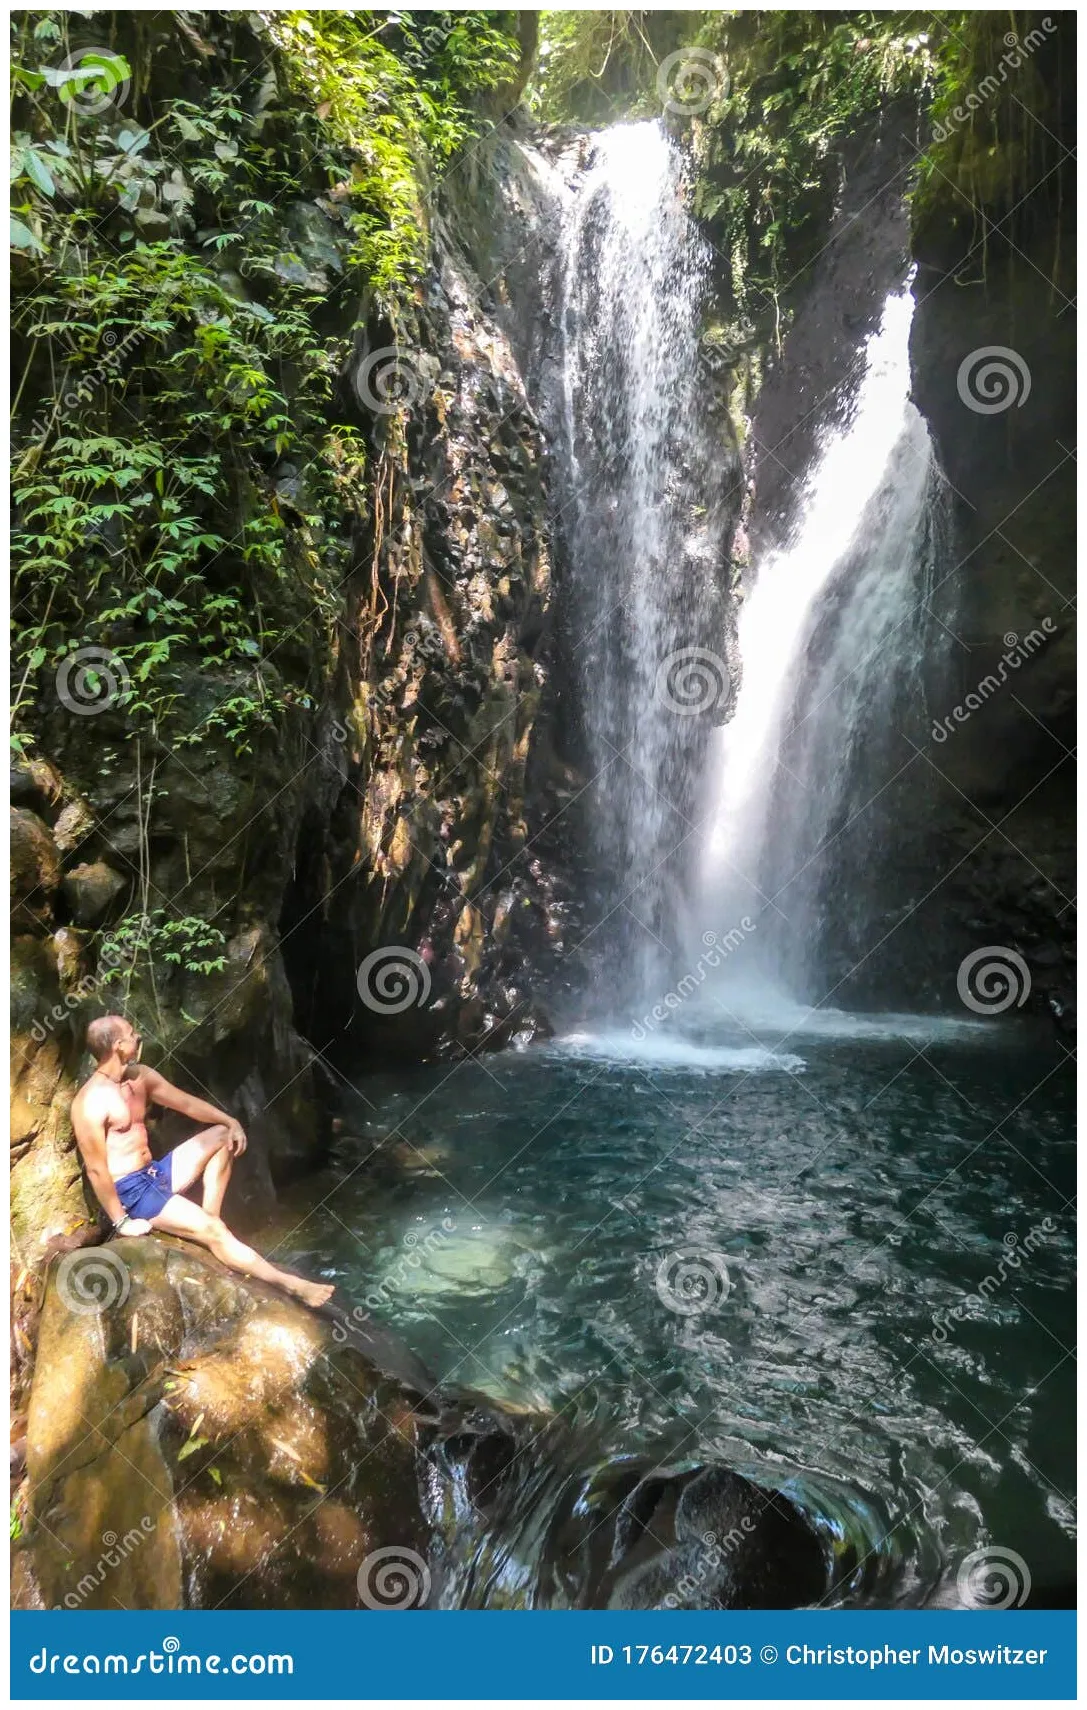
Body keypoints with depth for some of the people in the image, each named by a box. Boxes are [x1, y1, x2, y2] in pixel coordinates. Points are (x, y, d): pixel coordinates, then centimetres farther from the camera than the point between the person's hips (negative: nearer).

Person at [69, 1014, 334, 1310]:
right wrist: (121, 1221, -17)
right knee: (213, 1231, -19)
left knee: (222, 1135, 10)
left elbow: (186, 1102, 11)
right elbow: (96, 1169, -21)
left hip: (156, 1174, 10)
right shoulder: (91, 1102, -22)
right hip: (130, 1191, -10)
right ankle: (290, 1284, -16)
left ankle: (209, 1221, 2)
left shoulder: (138, 1076, 5)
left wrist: (231, 1122, -2)